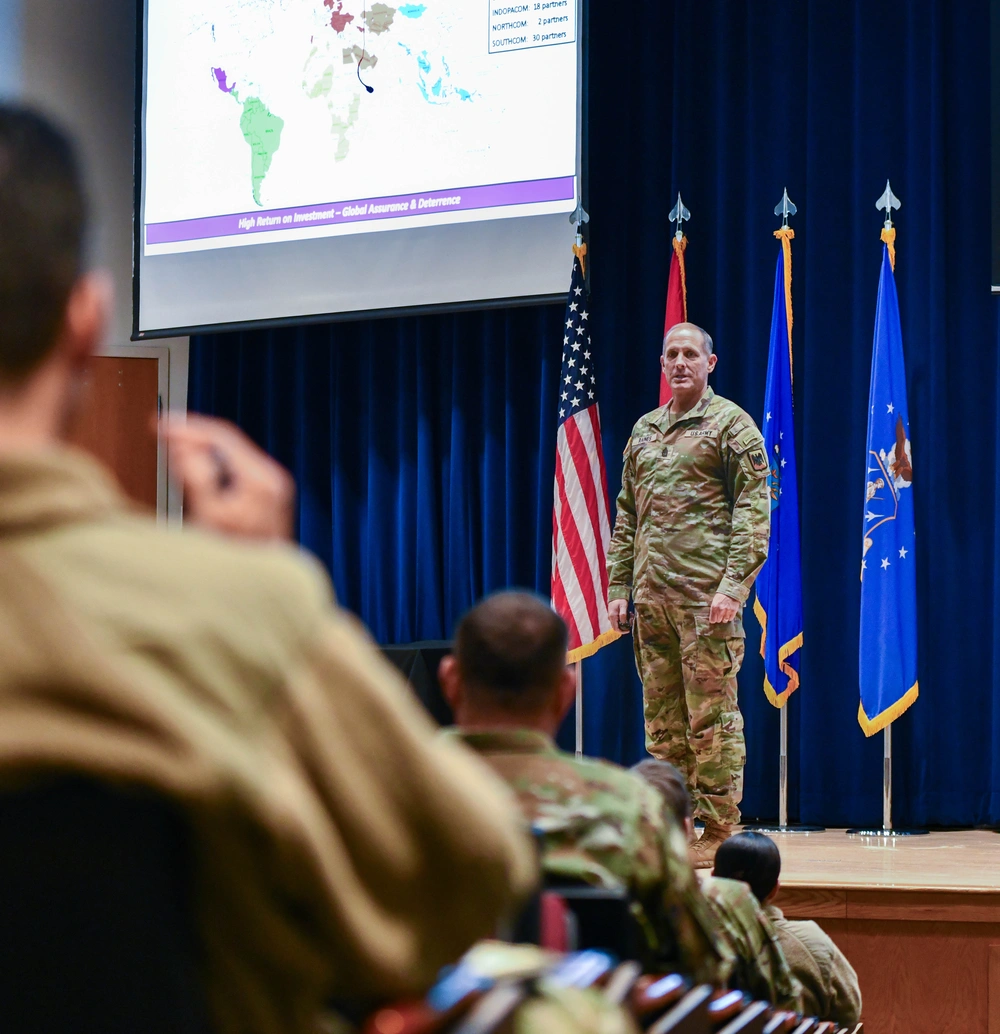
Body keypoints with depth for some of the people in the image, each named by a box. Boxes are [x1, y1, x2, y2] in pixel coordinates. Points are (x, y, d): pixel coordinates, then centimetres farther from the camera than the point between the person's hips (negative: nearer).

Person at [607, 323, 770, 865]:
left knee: (711, 717, -6)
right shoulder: (644, 430, 19)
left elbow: (753, 510, -6)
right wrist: (618, 586, 13)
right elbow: (626, 515, 22)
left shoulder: (730, 424, 1)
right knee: (662, 719, 8)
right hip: (651, 597, 6)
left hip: (706, 596, -6)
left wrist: (733, 583, -16)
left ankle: (719, 830, -2)